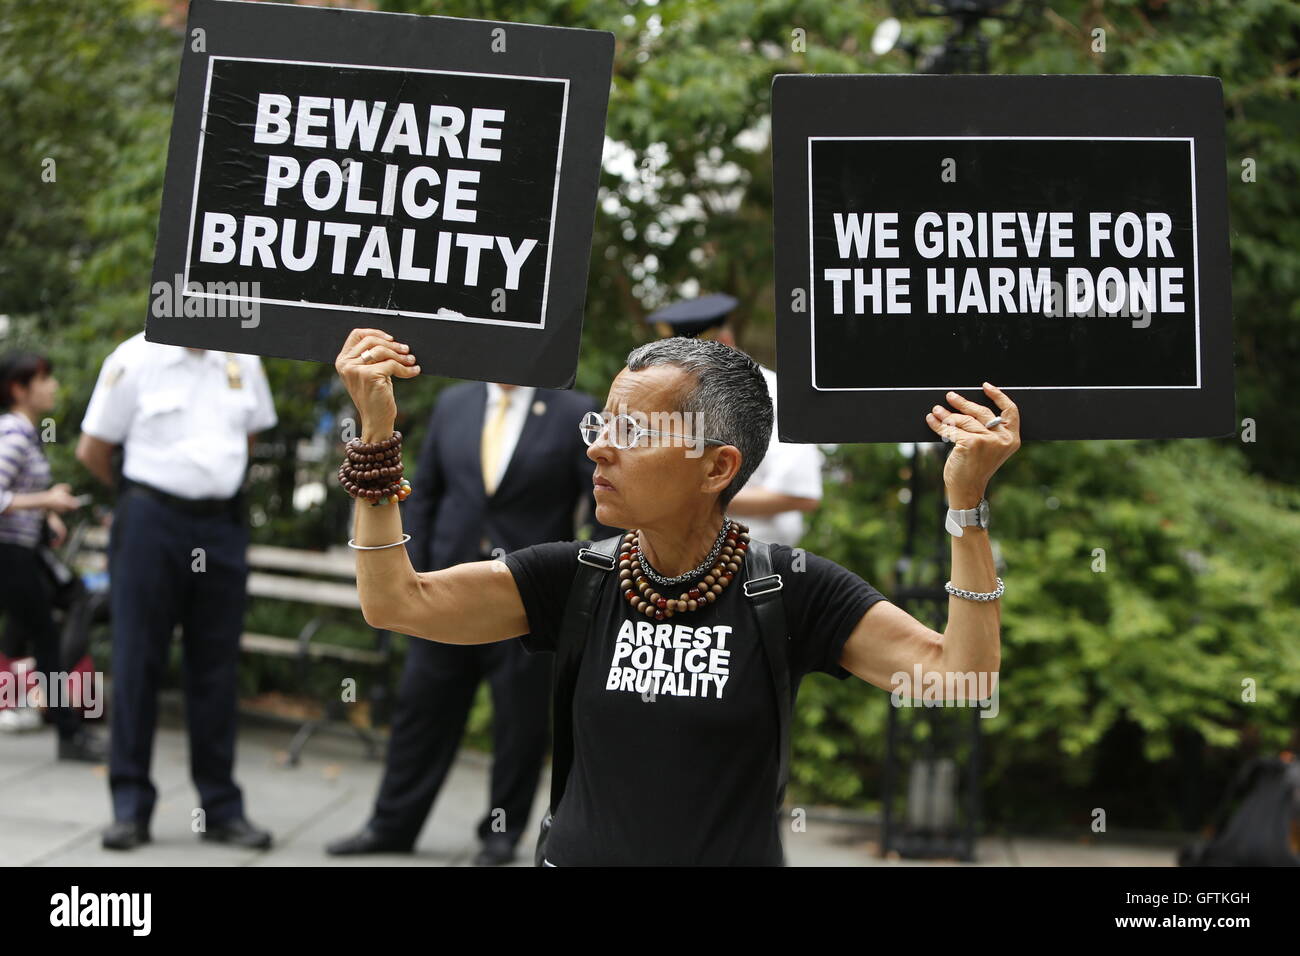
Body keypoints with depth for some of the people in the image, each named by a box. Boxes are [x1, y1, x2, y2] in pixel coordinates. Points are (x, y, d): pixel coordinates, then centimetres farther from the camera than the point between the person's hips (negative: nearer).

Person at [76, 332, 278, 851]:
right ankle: (130, 807, 7)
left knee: (217, 668, 6)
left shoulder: (241, 361, 7)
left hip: (222, 527, 4)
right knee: (138, 664, 0)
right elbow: (92, 450, 1)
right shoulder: (135, 360, -5)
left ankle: (221, 807, 13)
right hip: (151, 523, -3)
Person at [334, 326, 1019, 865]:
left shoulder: (791, 589, -9)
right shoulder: (572, 578, -2)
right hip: (578, 854, 2)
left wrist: (967, 502, -24)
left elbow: (957, 676, -16)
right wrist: (377, 432, -13)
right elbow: (396, 601, -9)